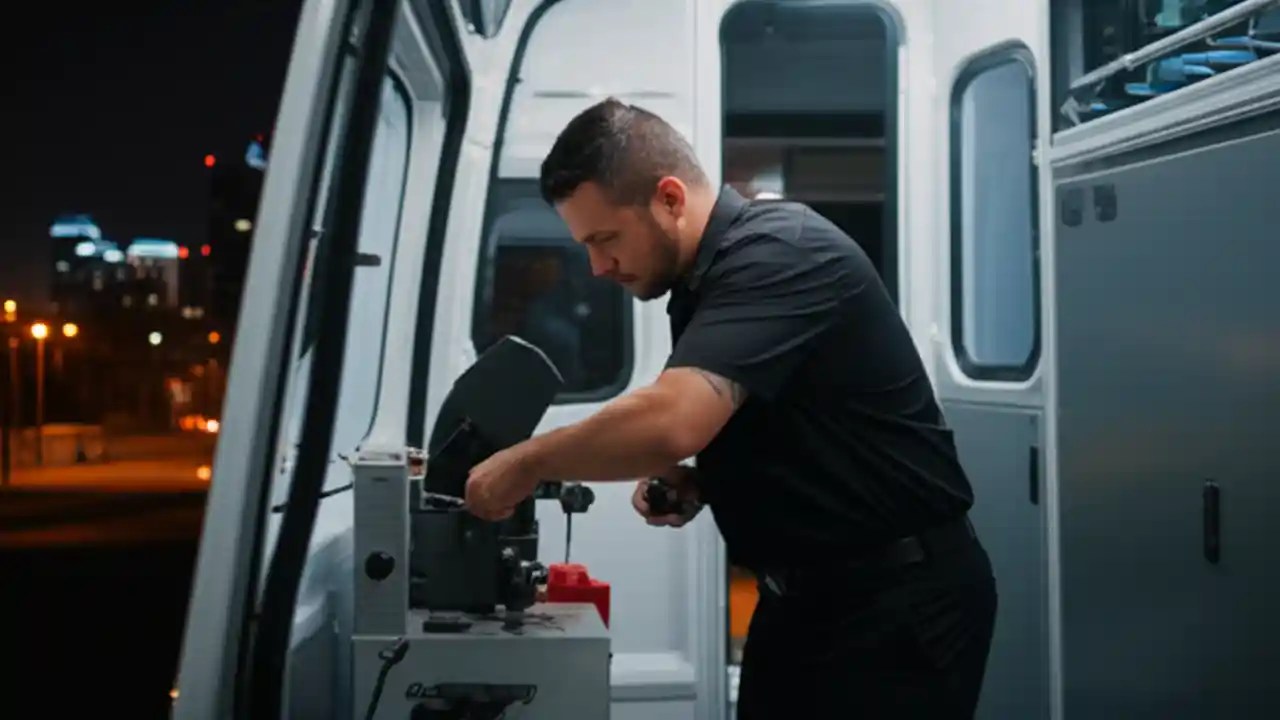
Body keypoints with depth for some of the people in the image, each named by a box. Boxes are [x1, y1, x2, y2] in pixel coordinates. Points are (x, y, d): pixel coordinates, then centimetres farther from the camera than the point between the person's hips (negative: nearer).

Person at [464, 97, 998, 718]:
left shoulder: (777, 254, -21)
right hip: (803, 593, 9)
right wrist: (693, 484, 0)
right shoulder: (702, 284, 9)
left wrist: (528, 462, -19)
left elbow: (671, 422, -34)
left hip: (899, 597, -9)